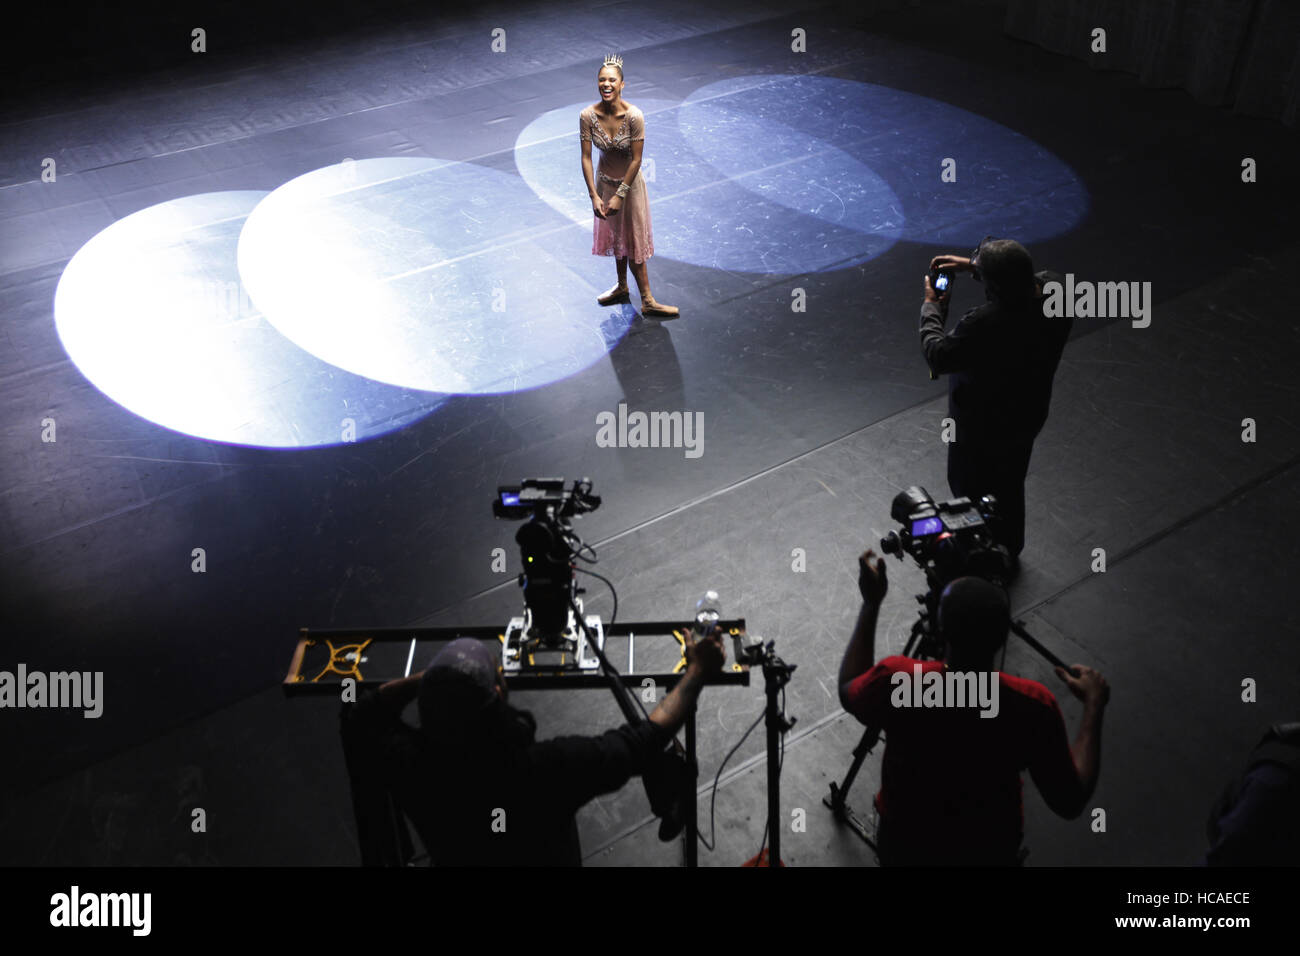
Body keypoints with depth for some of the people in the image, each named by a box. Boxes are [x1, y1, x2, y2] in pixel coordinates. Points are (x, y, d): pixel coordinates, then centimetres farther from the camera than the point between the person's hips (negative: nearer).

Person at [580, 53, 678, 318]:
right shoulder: (588, 115, -18)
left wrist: (620, 195, -20)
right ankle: (622, 287, 38)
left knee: (633, 238, 5)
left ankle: (647, 301, 14)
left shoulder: (634, 116, -25)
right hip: (604, 181, 3)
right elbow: (586, 157, -13)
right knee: (614, 234, 19)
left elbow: (636, 159, -20)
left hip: (630, 182, -3)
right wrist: (594, 195, -17)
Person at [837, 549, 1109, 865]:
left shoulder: (895, 682, -32)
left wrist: (871, 604, -3)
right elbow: (1071, 802, -15)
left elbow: (848, 694, -7)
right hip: (990, 851, 1)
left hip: (905, 845, 0)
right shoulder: (1033, 705, -31)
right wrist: (1093, 707, -6)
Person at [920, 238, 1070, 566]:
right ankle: (1009, 555, 51)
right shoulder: (1054, 288, -20)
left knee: (971, 493, 20)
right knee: (1010, 488, 29)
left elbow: (938, 357, -23)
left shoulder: (984, 325, -40)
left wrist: (931, 307, -9)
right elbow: (1025, 278, 5)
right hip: (1027, 416, 7)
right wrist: (972, 265, 3)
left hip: (981, 429, -7)